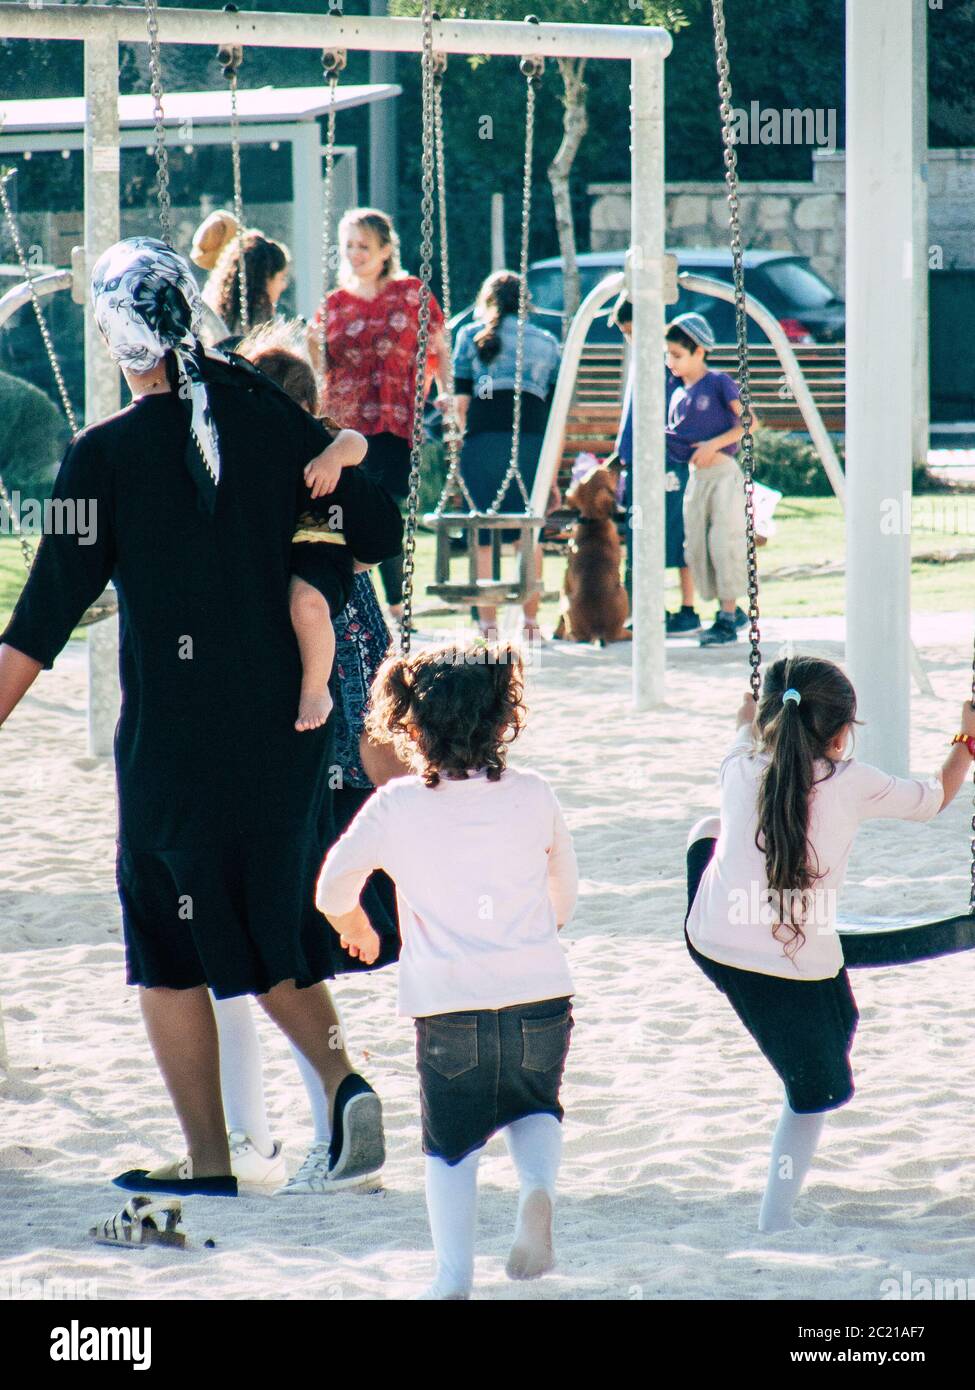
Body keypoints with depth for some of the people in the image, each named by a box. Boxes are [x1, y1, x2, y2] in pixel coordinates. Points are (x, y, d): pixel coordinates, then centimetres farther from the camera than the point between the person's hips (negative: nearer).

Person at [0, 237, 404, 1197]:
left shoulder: (104, 456, -10)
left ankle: (207, 1161, 9)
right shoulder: (273, 422, -1)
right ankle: (340, 1077, -3)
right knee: (275, 932, 19)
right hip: (285, 729, 4)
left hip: (171, 740, -4)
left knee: (170, 953, 9)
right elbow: (380, 533, 5)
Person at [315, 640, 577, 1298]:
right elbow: (566, 891, 17)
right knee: (535, 1108, 25)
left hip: (447, 1004, -2)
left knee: (451, 1143, 13)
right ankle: (538, 1189, -7)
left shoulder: (395, 806, -1)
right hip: (541, 996, 2)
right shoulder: (534, 795, 4)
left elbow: (334, 889, 9)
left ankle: (455, 1274, -3)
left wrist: (356, 929, 32)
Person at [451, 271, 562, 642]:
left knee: (482, 537, 3)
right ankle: (530, 621, 11)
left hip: (484, 435, -2)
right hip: (533, 439, 2)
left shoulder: (471, 335, 14)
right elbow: (556, 414, 16)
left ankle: (488, 623, 1)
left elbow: (460, 402, 6)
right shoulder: (547, 343, 19)